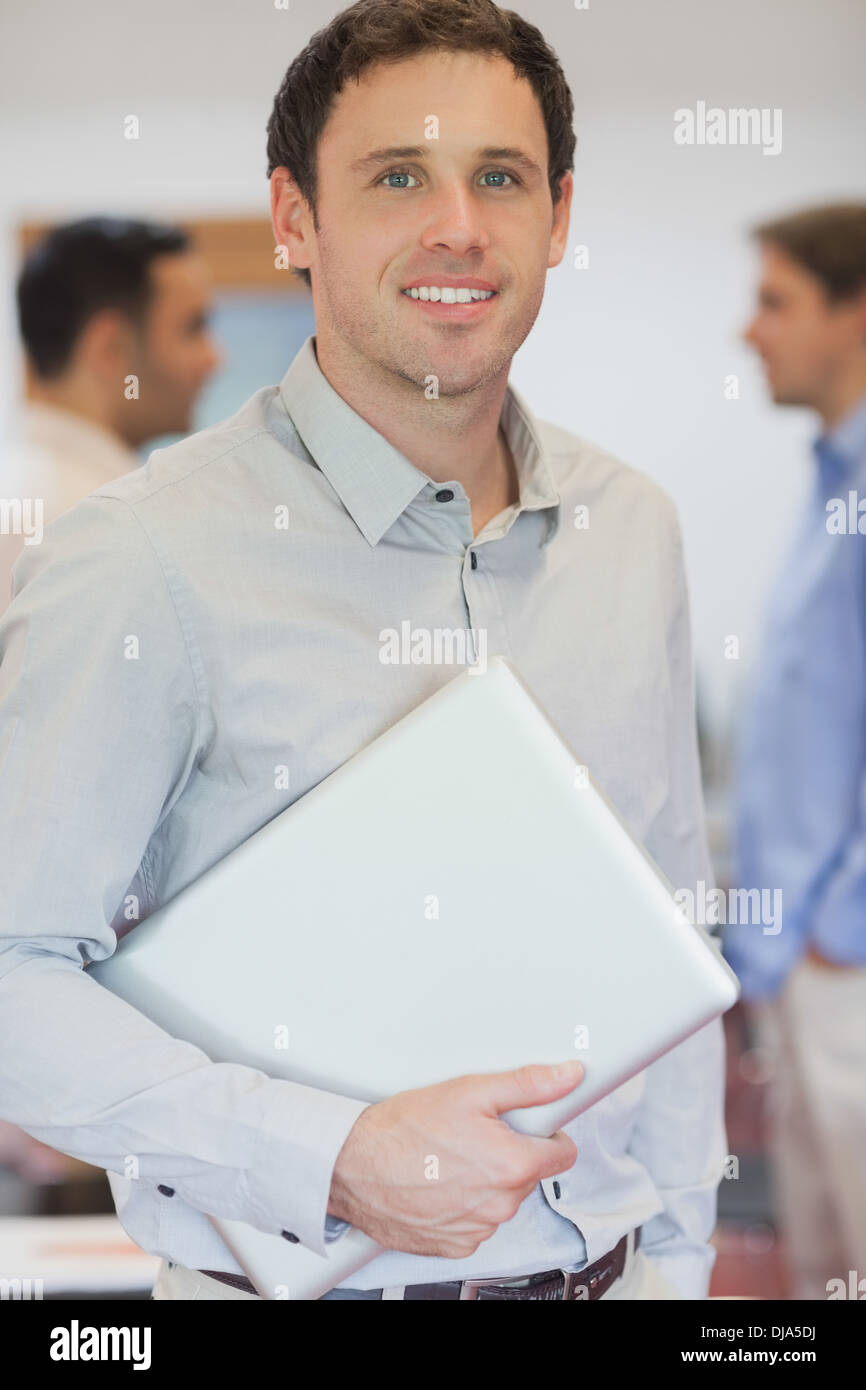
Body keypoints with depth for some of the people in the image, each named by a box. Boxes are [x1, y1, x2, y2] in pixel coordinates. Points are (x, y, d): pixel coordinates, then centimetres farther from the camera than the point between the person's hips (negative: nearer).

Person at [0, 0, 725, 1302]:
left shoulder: (632, 529, 4)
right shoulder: (148, 563, -16)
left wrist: (678, 1260, 8)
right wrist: (333, 1159, -23)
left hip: (602, 1269, 5)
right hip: (297, 1283, -5)